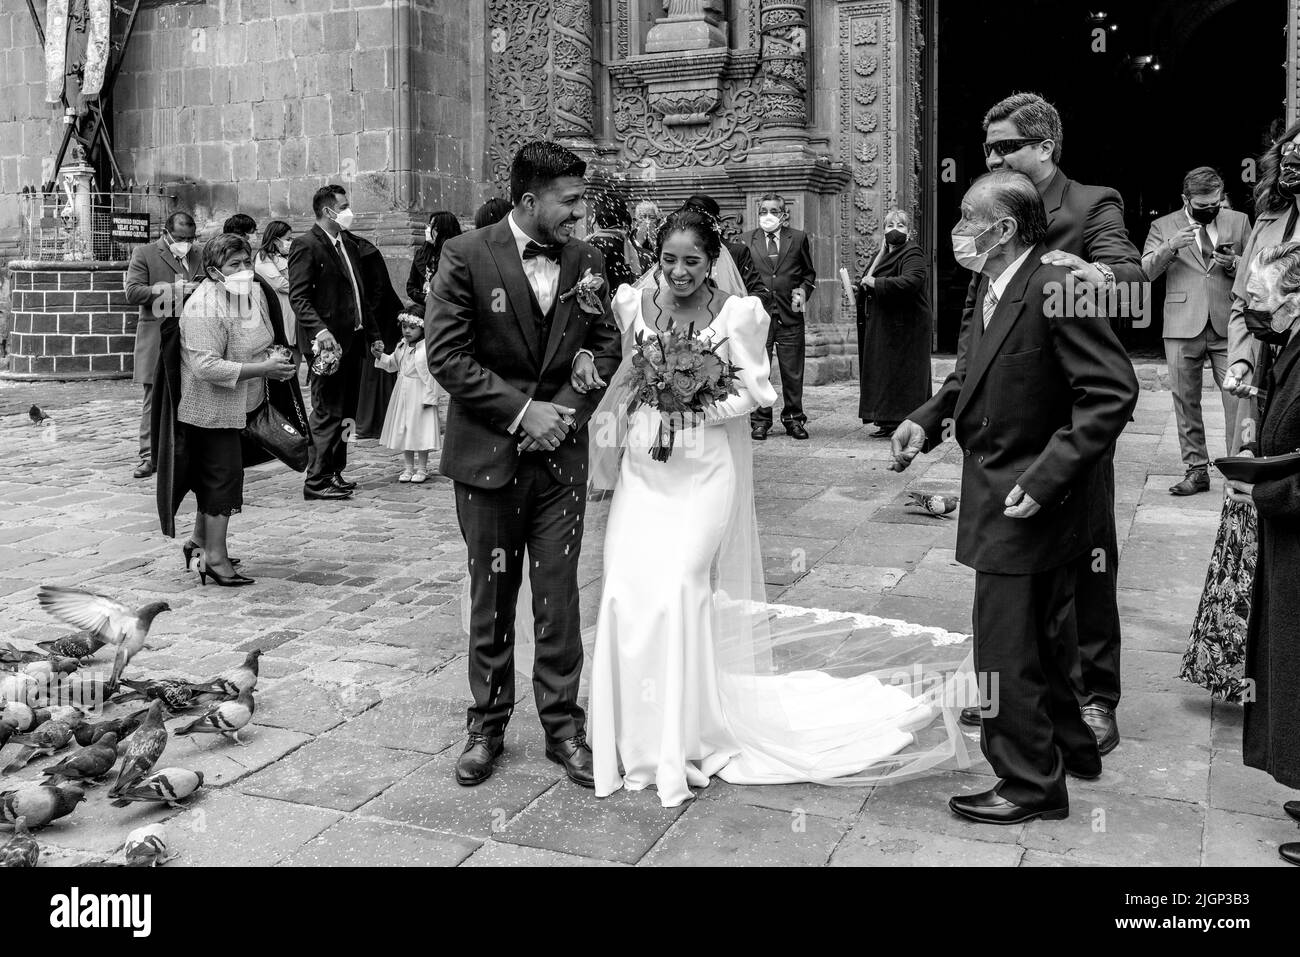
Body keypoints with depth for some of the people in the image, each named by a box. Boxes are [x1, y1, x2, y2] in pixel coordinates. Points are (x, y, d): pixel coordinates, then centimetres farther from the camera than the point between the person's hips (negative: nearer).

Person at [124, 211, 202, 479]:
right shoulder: (144, 253, 1)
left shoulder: (199, 256, 13)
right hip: (156, 338, -3)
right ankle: (149, 455, 2)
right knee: (154, 399, -1)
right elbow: (132, 292, -8)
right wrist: (171, 289, -16)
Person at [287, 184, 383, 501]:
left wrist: (373, 334, 18)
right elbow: (298, 297, -16)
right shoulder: (306, 245, -8)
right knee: (327, 414, -6)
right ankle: (316, 482, 0)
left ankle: (334, 473, 23)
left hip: (352, 341, 8)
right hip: (328, 343, -8)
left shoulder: (349, 246, 18)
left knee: (345, 413, 13)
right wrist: (319, 330, -28)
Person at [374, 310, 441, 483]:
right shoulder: (401, 346, 7)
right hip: (402, 394, 7)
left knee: (420, 429, -1)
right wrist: (381, 356, 0)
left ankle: (421, 468, 11)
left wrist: (429, 396, -18)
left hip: (420, 395, -7)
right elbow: (392, 364, 19)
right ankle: (409, 466, 21)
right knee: (403, 430, 11)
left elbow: (431, 374, -16)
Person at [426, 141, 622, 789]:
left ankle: (563, 724, 18)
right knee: (491, 596, 10)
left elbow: (607, 345, 9)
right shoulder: (467, 256, -8)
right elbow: (445, 354, -11)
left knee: (559, 596, 4)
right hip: (489, 455, -2)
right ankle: (487, 723, 24)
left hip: (561, 453, 2)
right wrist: (521, 412, -15)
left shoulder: (585, 261, 3)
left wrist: (567, 411, -6)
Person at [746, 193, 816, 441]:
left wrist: (804, 290, -2)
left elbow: (809, 272, 16)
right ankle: (760, 420, 10)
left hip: (790, 315, 1)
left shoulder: (798, 239, 9)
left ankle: (793, 419, 16)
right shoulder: (747, 240, 8)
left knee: (793, 373, 5)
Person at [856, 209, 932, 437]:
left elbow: (910, 281, -29)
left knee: (903, 375, -5)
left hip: (906, 329, -9)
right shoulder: (883, 254, 16)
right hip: (881, 329, 9)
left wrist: (875, 282, -21)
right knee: (883, 375, 9)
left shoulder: (912, 255, -11)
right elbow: (866, 281, 11)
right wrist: (881, 253, 0)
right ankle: (888, 422, 15)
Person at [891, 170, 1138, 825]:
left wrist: (1044, 478, -26)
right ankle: (1071, 745, 45)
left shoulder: (1055, 288, -22)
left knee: (1008, 650, 2)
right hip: (1001, 499, 9)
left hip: (1029, 507, -9)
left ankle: (1031, 786, 20)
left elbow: (1113, 392, -24)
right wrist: (926, 421, -3)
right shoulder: (990, 288, 5)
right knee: (1041, 641, 25)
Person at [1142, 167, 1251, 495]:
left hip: (1228, 325, 0)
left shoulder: (1239, 221, 11)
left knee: (1238, 400, -6)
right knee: (1186, 404, 4)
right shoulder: (1164, 226, 7)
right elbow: (1144, 271, -3)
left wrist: (1233, 264, -7)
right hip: (1183, 328, 0)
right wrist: (1170, 246, -21)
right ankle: (1196, 471, 14)